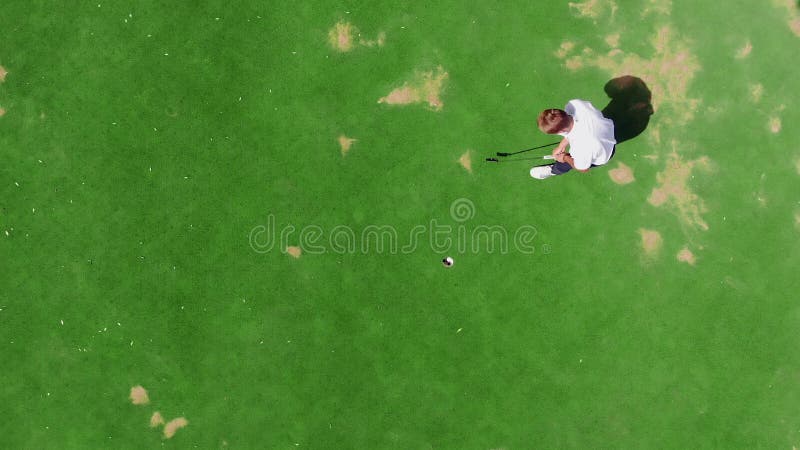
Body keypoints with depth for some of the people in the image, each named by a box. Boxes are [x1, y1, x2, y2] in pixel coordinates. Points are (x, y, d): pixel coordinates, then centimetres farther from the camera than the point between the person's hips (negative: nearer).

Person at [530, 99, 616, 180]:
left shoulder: (581, 146, -48)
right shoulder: (574, 104, -35)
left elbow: (583, 168, -22)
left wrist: (565, 158, -6)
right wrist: (561, 145, -4)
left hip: (599, 157, -5)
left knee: (561, 166, 11)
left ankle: (554, 171, 44)